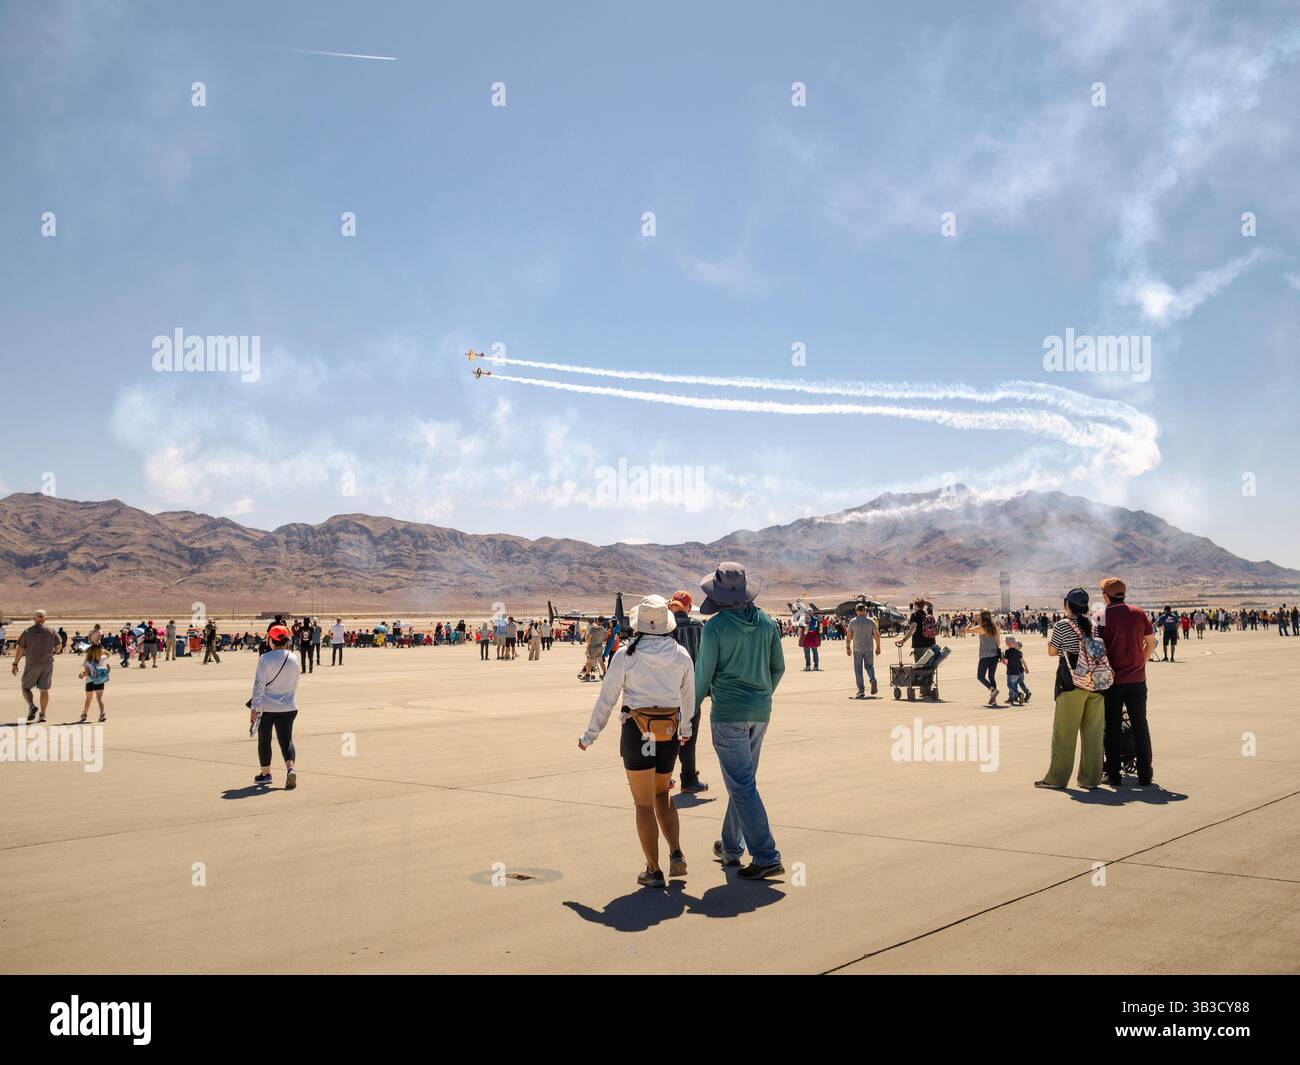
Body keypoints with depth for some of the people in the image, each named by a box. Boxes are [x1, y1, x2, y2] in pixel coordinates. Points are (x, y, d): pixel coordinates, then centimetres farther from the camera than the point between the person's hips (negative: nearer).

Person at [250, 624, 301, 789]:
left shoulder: (265, 659, -13)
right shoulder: (293, 659, -1)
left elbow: (259, 685, -13)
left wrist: (254, 708, -10)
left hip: (267, 707, -2)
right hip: (289, 707, 3)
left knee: (264, 740, 15)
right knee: (286, 739, 2)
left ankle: (265, 773, 26)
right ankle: (290, 768, -21)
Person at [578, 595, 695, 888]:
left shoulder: (625, 655, -10)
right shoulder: (681, 655, 0)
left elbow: (607, 697, -6)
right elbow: (688, 697, 11)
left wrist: (590, 735, 4)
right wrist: (686, 728, 29)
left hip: (637, 731, -3)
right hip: (669, 731, 3)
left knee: (644, 803, 6)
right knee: (662, 795, 22)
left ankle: (653, 871, 9)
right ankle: (676, 854, 8)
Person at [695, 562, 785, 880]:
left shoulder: (715, 626, -13)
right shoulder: (766, 622, 4)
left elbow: (703, 674, -8)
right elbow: (778, 667, 10)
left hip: (728, 714, -7)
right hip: (760, 712, 7)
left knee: (742, 785, -4)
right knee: (743, 780, 19)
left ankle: (766, 857, -8)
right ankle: (731, 847, 30)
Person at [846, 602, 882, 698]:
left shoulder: (853, 622, -2)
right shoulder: (871, 621, 1)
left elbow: (848, 636, -1)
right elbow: (877, 635, -2)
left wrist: (848, 648, 8)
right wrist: (878, 647, 6)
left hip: (857, 649, -1)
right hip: (869, 648, 1)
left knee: (858, 669, 5)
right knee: (869, 666, 13)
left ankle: (861, 690, 1)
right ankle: (872, 679, -17)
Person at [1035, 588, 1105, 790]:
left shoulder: (1062, 626, -7)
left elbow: (1052, 652, 0)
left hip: (1072, 682, -4)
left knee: (1064, 732, 3)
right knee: (1093, 732, 9)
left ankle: (1057, 777, 6)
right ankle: (1091, 777, 11)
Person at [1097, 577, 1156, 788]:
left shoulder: (1102, 617, -8)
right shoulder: (1139, 613, 0)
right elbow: (1151, 643, 7)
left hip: (1112, 681, -2)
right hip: (1137, 680, 2)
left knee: (1112, 728, 7)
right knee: (1140, 727, 10)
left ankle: (1114, 775, 9)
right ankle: (1145, 775, 11)